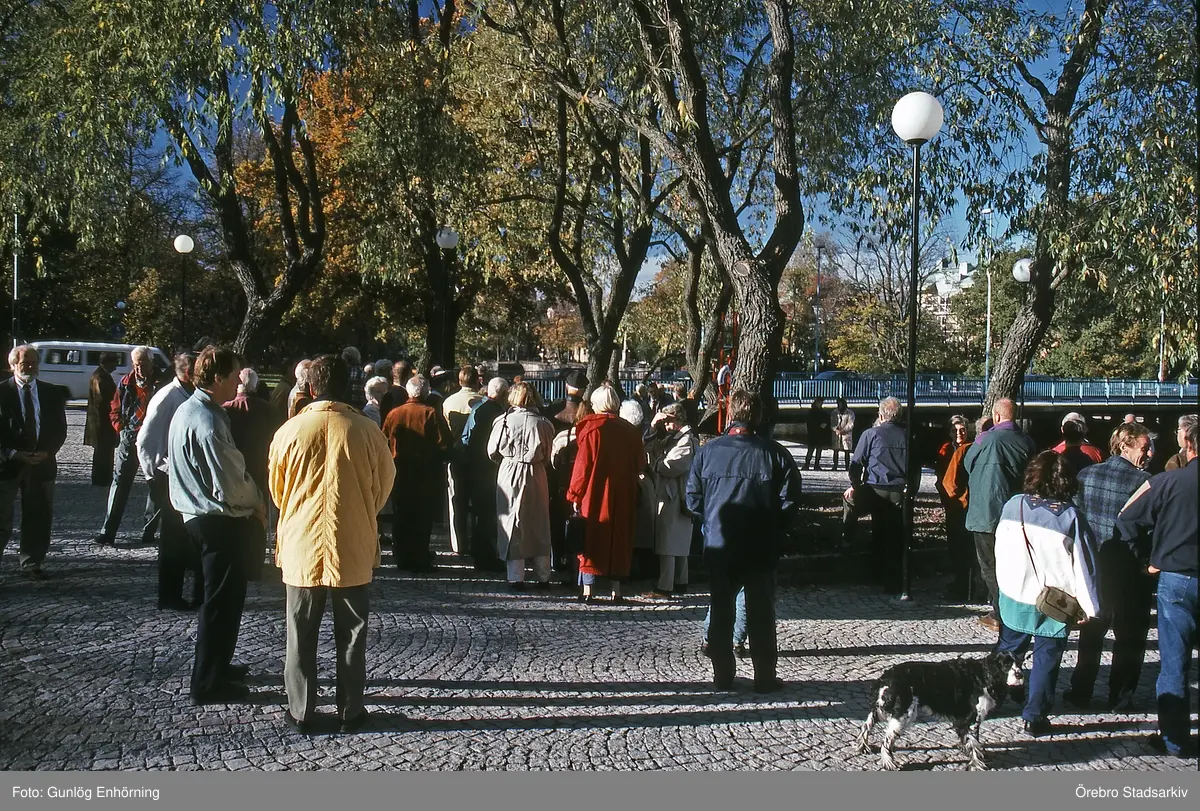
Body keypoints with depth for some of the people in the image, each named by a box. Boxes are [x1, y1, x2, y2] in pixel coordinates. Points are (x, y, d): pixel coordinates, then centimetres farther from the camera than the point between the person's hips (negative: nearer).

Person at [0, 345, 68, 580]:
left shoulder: (52, 393, 8)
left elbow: (60, 429, 8)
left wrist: (47, 452, -8)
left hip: (42, 463, 3)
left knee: (38, 518, 8)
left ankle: (32, 564, 19)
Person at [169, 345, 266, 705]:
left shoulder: (187, 410, 8)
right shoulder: (208, 423, -23)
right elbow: (229, 487, -25)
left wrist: (250, 497, 12)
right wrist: (257, 502, -5)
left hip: (198, 514, 10)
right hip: (222, 521, -10)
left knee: (220, 596, 23)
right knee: (222, 600, 2)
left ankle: (215, 666, 37)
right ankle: (208, 683, 12)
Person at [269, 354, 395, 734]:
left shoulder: (290, 431, -7)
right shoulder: (367, 431, -9)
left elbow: (276, 490, 7)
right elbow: (384, 485, 4)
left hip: (301, 548, 0)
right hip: (354, 549, 0)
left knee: (301, 635, 12)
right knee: (351, 633, 12)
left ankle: (301, 711, 19)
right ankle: (350, 711, 18)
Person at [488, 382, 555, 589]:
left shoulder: (503, 421, -7)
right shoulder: (543, 423, -6)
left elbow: (492, 452, 0)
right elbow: (548, 456, 1)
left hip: (509, 474, -1)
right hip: (535, 476, 1)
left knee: (512, 525, 5)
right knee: (539, 525, 13)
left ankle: (516, 577, 4)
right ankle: (543, 576, 20)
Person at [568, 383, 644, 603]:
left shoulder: (591, 428, -10)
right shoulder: (629, 430, 3)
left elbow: (583, 465, -11)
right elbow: (640, 464, 8)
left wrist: (574, 494, -6)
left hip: (594, 494, -4)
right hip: (622, 496, 4)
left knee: (591, 539, 2)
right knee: (617, 539, 12)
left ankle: (587, 590, 1)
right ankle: (616, 589, 12)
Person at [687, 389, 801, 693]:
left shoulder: (708, 451, -5)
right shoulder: (775, 454, -9)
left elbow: (693, 499, -2)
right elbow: (790, 501, -8)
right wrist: (773, 530, 7)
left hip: (718, 545, 1)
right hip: (760, 547, -1)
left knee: (721, 609, 12)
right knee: (761, 611, 9)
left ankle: (722, 676, 18)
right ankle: (765, 677, 14)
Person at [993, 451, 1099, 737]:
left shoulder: (1013, 505, -8)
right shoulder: (1071, 517, -16)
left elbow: (1000, 549, 4)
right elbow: (1083, 565, -13)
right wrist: (1089, 606, -4)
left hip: (1013, 597, 3)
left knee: (1008, 650, 22)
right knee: (1046, 658, 9)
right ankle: (1035, 716, 14)